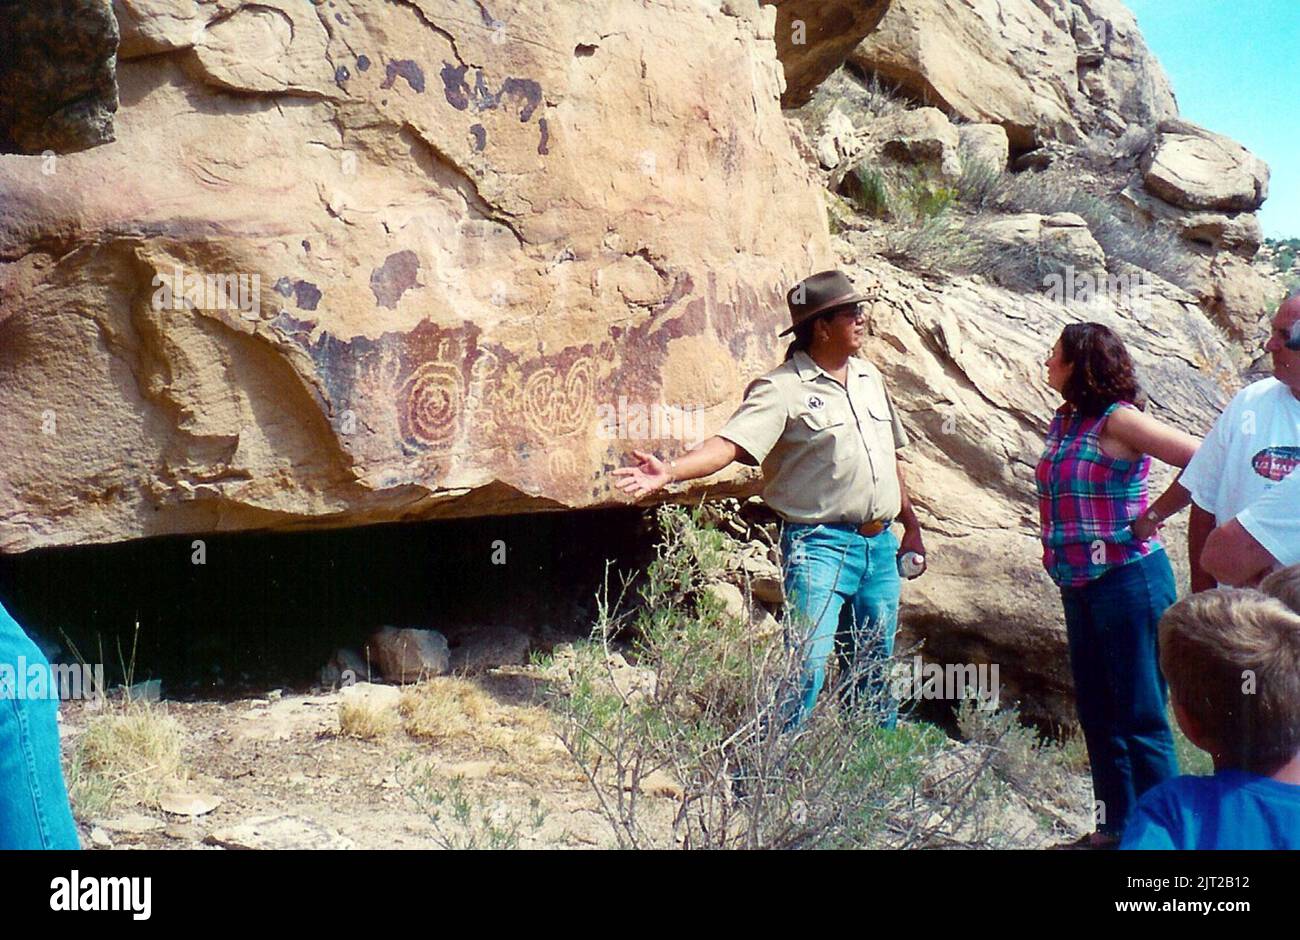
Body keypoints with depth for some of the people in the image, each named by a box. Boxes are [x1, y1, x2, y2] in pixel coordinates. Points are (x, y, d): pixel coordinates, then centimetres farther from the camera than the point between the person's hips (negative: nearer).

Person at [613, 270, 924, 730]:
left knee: (875, 671, 15)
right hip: (821, 545, -7)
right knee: (806, 666, -13)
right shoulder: (782, 389, -10)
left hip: (881, 544, 7)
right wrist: (670, 471, -40)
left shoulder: (869, 377, 12)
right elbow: (729, 444, -23)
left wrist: (911, 527, 22)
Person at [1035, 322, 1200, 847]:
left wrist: (1149, 518, -14)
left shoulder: (1118, 421, -14)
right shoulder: (1065, 421, 9)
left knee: (1139, 715, -2)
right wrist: (1057, 558, 10)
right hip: (1079, 586, 8)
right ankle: (1116, 825, 26)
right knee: (1097, 714, 15)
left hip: (1126, 581, -8)